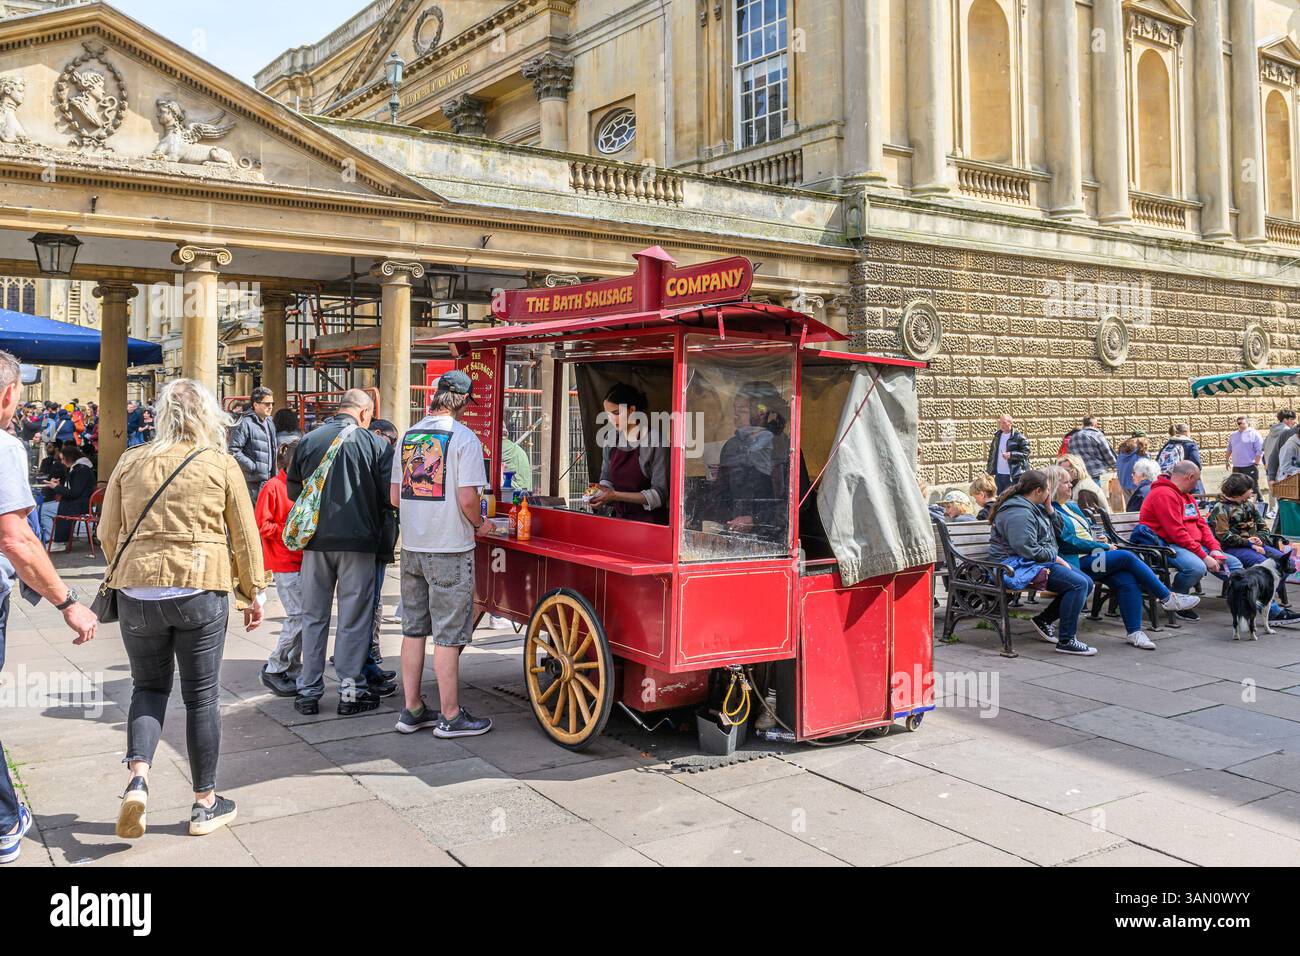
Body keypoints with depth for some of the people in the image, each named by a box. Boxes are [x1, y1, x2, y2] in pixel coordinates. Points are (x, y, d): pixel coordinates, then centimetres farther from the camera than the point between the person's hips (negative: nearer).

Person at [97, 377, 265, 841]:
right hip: (200, 590, -2)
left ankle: (137, 778, -2)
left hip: (137, 589, 2)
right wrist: (252, 592, 13)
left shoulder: (131, 462, 6)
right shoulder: (222, 465, 0)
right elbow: (245, 537, 3)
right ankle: (205, 804, 17)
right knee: (201, 697, 8)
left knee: (149, 687, 19)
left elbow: (108, 533, 11)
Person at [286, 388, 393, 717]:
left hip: (316, 541, 3)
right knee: (354, 619, 6)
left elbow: (293, 490, 11)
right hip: (357, 541, -3)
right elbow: (389, 494, -6)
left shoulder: (308, 440, 4)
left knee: (314, 617, 12)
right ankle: (350, 691, 11)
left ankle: (309, 692, 17)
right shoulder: (374, 443, -5)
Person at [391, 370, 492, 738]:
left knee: (413, 629, 13)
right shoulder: (464, 438, -12)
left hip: (411, 546, 6)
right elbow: (467, 500, -18)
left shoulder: (409, 436, 8)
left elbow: (394, 497, 10)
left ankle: (412, 710, 22)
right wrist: (480, 523, 0)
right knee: (448, 635, 1)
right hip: (450, 549, -6)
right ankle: (450, 716, 10)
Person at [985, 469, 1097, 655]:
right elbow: (1028, 550, -24)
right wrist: (1055, 558, -11)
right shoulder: (1019, 513, -18)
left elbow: (1050, 538, 22)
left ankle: (1043, 620, 13)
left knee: (1086, 583, 7)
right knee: (1078, 584, -23)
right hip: (1019, 567, -11)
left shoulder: (1033, 508, 17)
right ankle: (1066, 640, -18)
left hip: (1035, 562, 11)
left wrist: (1049, 509, 10)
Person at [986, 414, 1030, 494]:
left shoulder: (1019, 438, -8)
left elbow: (1025, 453, -12)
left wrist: (1011, 455, -24)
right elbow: (991, 453, 18)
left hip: (1012, 475, -6)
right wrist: (990, 470, 12)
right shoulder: (997, 436, 12)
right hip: (998, 474, 6)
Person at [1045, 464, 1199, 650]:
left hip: (1091, 557, 8)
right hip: (1077, 563, -8)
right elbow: (1069, 543, -15)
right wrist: (1104, 547, -10)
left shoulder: (1071, 506, 20)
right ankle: (1167, 598, -9)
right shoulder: (1052, 513, -9)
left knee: (1127, 580, -18)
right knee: (1127, 557, -20)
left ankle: (1134, 632, -18)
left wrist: (1098, 540, 5)